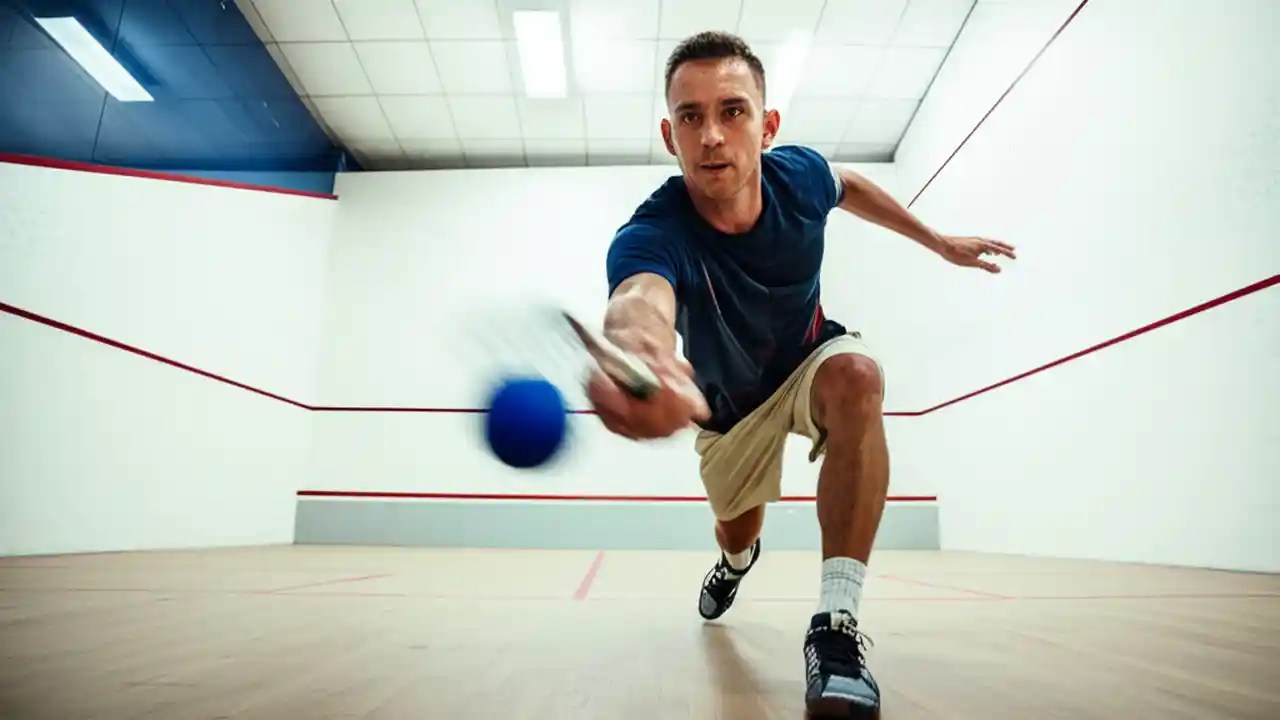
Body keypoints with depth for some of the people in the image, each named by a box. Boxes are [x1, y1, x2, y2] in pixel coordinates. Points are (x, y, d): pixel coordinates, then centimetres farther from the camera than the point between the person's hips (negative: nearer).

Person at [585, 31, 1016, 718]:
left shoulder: (799, 174, -22)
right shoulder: (650, 235, -37)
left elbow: (850, 185, 5)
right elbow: (640, 299, -63)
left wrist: (939, 239, 11)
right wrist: (640, 352, -87)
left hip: (810, 358, 2)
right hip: (728, 401, -1)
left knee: (856, 375, -34)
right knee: (737, 532, 14)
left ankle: (836, 626, -30)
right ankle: (737, 559, 59)